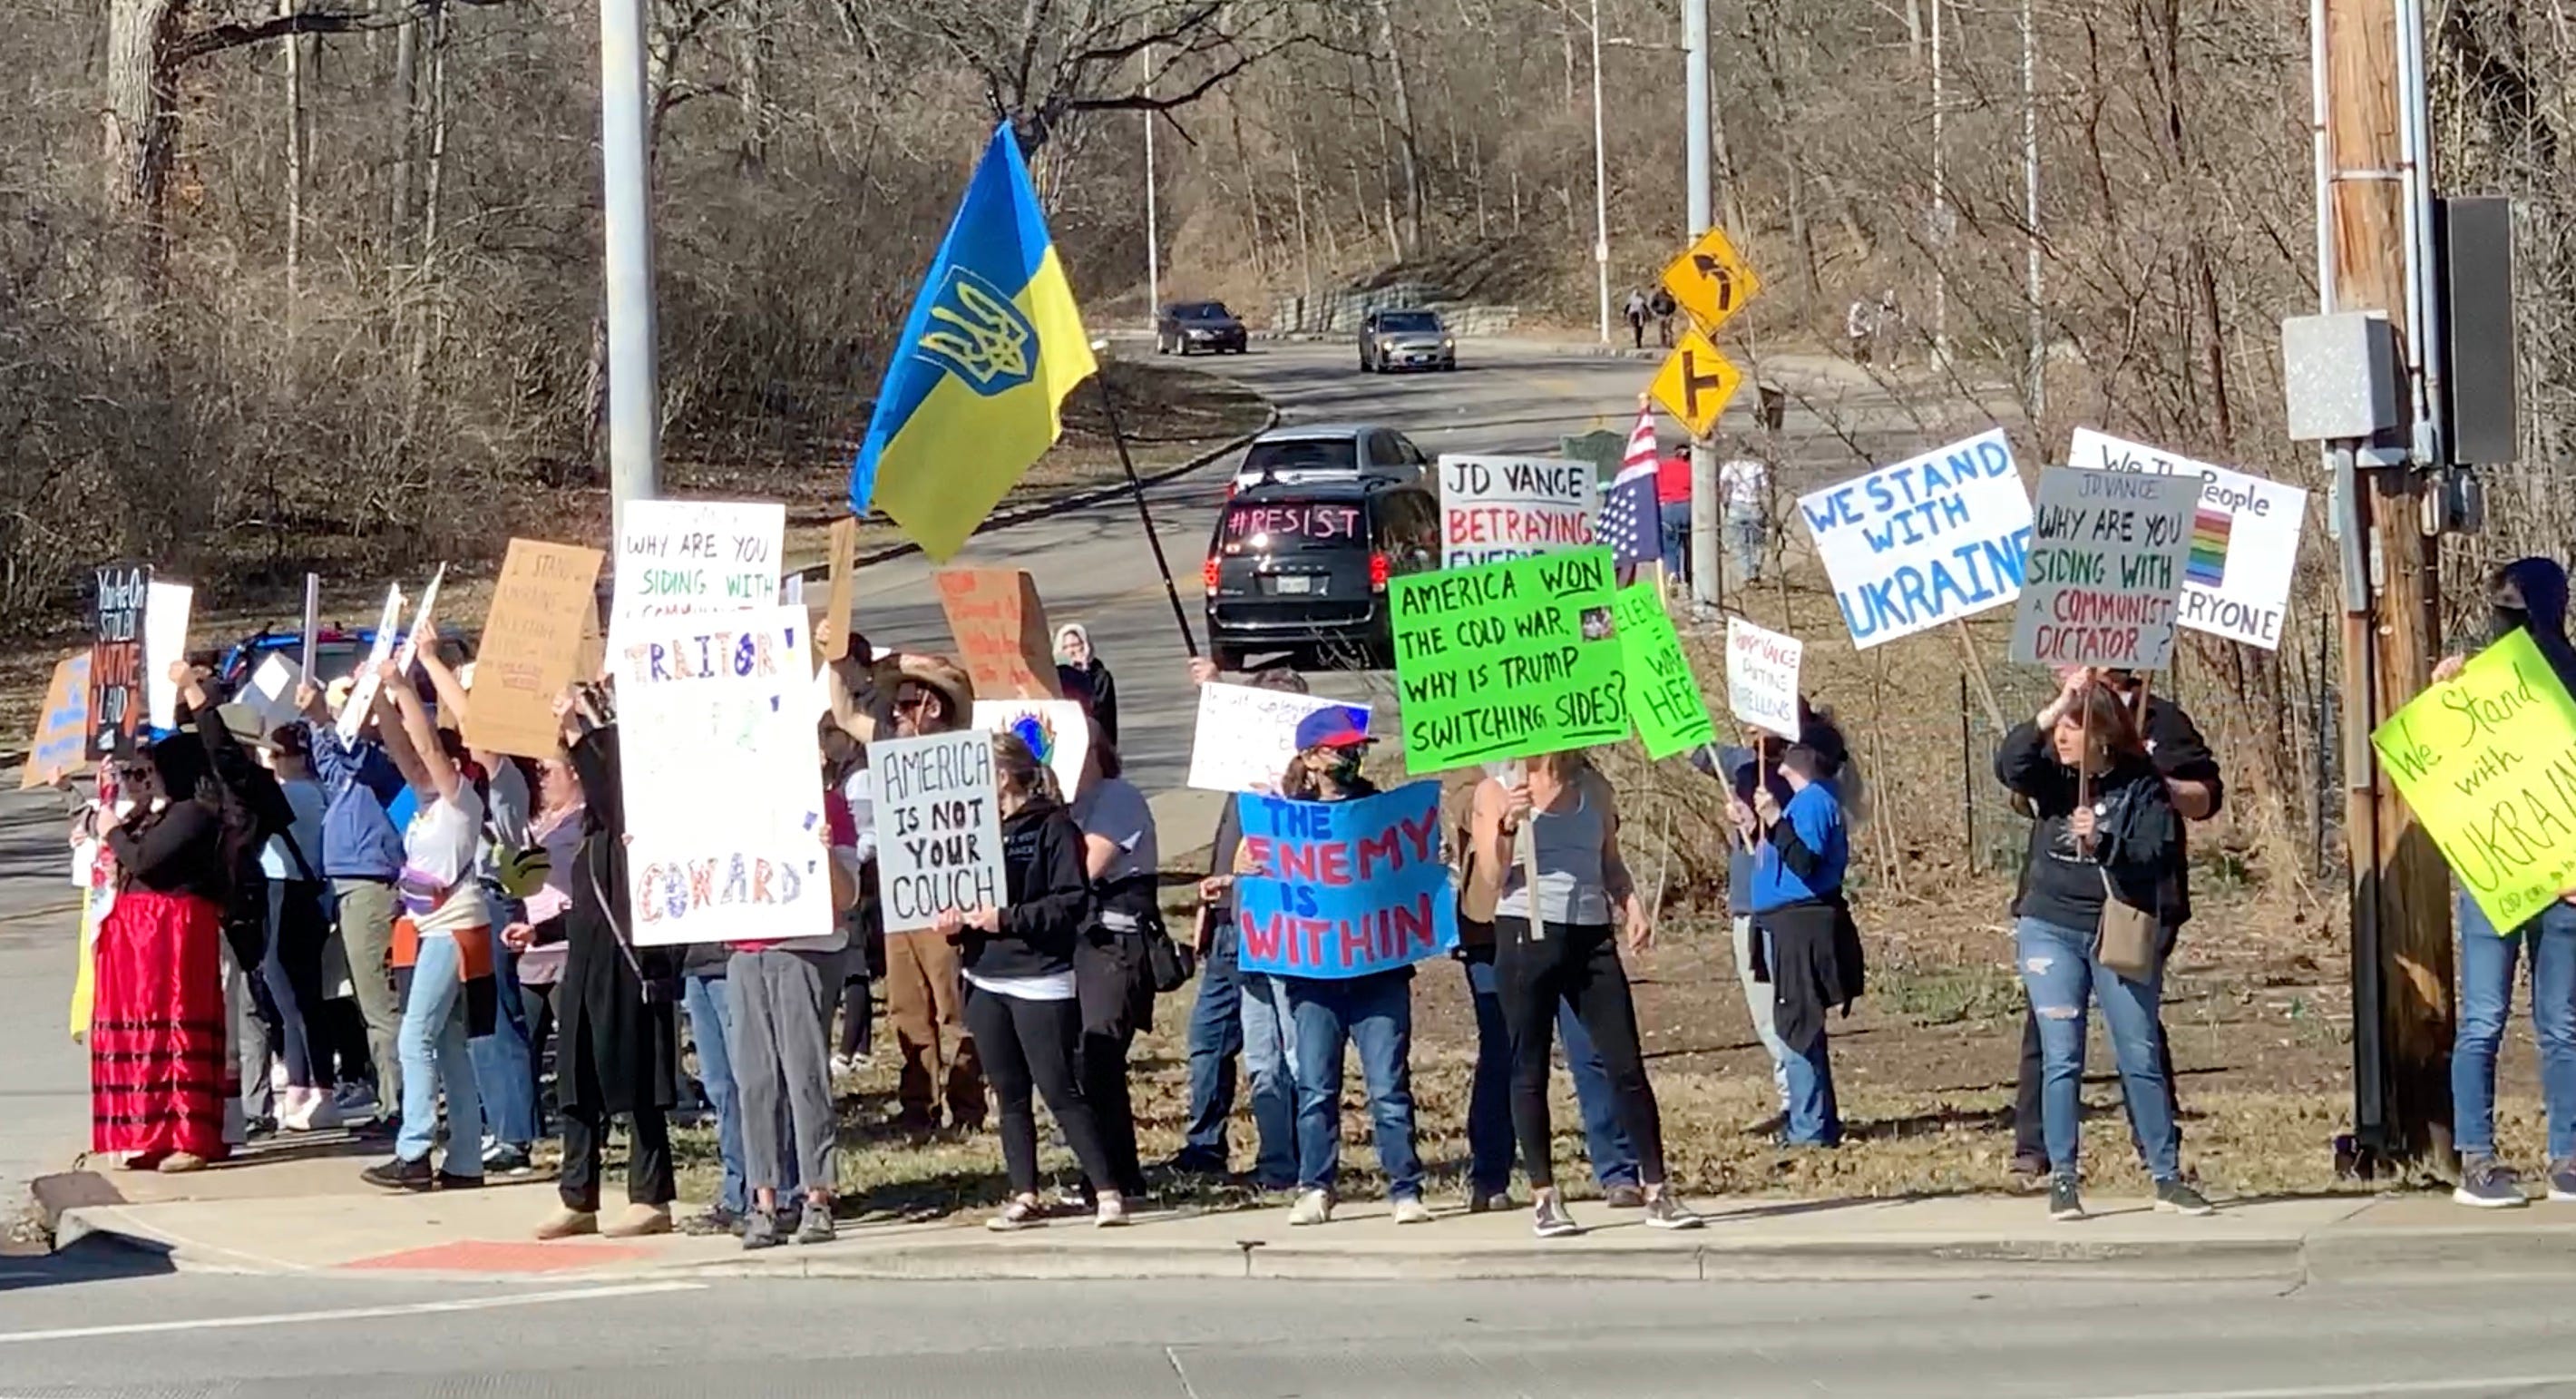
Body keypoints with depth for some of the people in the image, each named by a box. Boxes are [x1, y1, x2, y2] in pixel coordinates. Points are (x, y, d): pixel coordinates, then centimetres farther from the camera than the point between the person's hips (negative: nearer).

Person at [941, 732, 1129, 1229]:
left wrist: (1009, 918, -19)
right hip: (986, 981, 7)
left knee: (1060, 1091, -9)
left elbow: (1073, 902, -15)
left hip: (1040, 979, -7)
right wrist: (953, 923, -4)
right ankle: (1023, 1196, 13)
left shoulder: (1052, 828, -8)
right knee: (1010, 1095, 9)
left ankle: (1107, 1190, -5)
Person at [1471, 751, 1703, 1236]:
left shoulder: (1595, 790, 12)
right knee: (1530, 1069, 0)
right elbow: (1493, 876, -4)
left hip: (1592, 937, 3)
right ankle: (1544, 1197, 6)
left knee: (1627, 1065, -2)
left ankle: (1656, 1191, 1)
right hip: (1526, 937, -3)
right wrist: (1508, 824, -20)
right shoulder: (1496, 792, 3)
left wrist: (1632, 905, 3)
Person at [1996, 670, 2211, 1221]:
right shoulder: (2052, 774, -1)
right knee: (2062, 1057, -3)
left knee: (2142, 1057, 3)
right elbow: (2008, 764, -21)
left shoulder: (2142, 783, -5)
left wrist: (2103, 843, -29)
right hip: (2051, 928, 1)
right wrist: (2053, 709, -28)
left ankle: (2167, 1176, 10)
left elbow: (2157, 856, -13)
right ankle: (2062, 1180, 1)